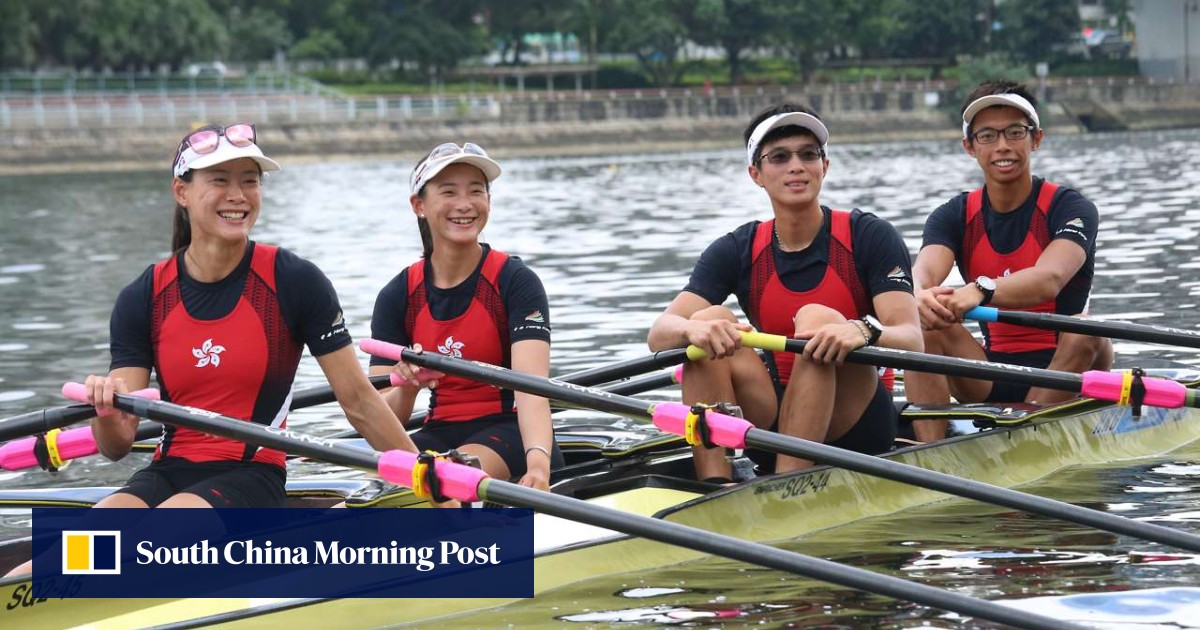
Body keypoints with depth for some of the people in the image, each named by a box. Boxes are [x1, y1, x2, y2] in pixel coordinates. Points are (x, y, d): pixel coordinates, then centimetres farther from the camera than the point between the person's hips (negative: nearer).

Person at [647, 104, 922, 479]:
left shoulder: (868, 236, -4)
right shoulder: (737, 251, 3)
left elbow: (910, 339, -17)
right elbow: (659, 335, -10)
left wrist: (863, 331, -40)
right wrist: (693, 329, -35)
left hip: (853, 429, -3)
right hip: (772, 422, 3)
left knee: (817, 318, -27)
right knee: (711, 321, -19)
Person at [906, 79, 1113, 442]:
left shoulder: (1069, 208, -7)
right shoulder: (954, 217, 4)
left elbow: (1049, 279, -29)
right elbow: (923, 271, -19)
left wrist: (981, 291, -50)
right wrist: (921, 295, -46)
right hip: (992, 382, 3)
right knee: (925, 321, -20)